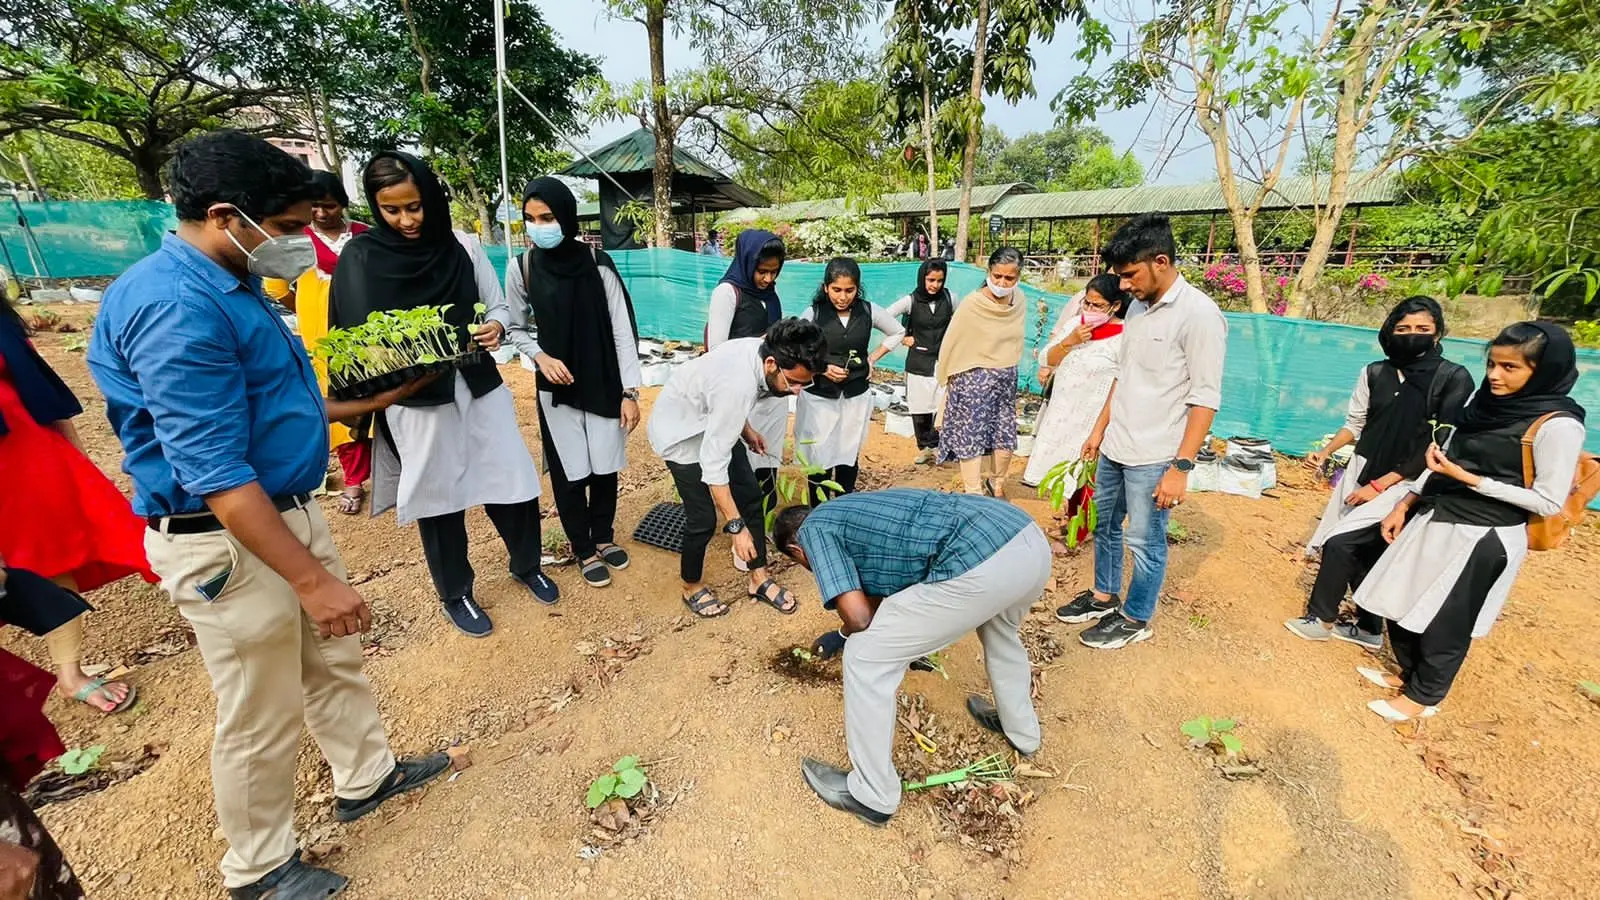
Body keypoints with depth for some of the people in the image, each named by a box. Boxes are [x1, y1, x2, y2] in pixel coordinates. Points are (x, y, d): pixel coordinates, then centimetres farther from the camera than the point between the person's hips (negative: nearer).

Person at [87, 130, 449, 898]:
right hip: (227, 543, -9)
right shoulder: (177, 306, -24)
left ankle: (365, 777, 46)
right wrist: (313, 579, -25)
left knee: (334, 662, 23)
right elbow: (214, 474, -27)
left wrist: (372, 401, 17)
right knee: (260, 719, 10)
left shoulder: (229, 285, 8)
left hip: (288, 513, 9)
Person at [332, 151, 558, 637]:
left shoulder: (463, 245, 3)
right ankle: (455, 594, 32)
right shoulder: (361, 258, -3)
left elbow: (499, 306, 5)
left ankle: (527, 565, 34)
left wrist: (496, 327, -16)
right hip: (415, 402, -2)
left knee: (513, 483, 6)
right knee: (437, 498, 10)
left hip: (479, 388, 2)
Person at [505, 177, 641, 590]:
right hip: (557, 388, 1)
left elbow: (622, 331, -8)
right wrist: (540, 356, -13)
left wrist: (630, 391, -11)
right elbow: (516, 328, 7)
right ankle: (584, 550, 27)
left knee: (606, 467, 10)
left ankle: (605, 536, 34)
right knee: (569, 472, 7)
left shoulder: (597, 264, -9)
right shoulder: (523, 268, -5)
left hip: (605, 385, 0)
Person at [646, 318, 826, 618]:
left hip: (713, 421, 8)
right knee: (703, 517, -6)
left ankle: (759, 578, 21)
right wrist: (736, 526, -31)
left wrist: (746, 430, 7)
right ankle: (692, 588, 21)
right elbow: (713, 464, -35)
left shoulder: (763, 350, -15)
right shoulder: (738, 384, -40)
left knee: (750, 495, 6)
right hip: (681, 429, -8)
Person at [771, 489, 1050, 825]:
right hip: (1031, 539, 10)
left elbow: (858, 616, 0)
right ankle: (1022, 731, 61)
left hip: (980, 567, -9)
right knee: (1000, 628, 42)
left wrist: (843, 635, 22)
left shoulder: (813, 529, 8)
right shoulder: (854, 510, 31)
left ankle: (872, 795, 26)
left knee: (866, 658, 8)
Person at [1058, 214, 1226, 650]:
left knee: (1144, 542, 7)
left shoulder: (1199, 314, -15)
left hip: (1152, 458, -7)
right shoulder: (1140, 308, 8)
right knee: (1104, 526, 19)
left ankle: (1136, 619, 27)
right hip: (1114, 449, 8)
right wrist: (1099, 430, 16)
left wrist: (1181, 467, -19)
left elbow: (1205, 399, -17)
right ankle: (1104, 597, 39)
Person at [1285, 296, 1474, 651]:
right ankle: (1369, 630, 28)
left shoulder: (1455, 379, -10)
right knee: (1364, 554, 11)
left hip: (1404, 484, -4)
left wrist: (1381, 485, -15)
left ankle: (1321, 618, 8)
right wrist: (1325, 452, -7)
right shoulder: (1375, 373, 0)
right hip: (1361, 472, 4)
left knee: (1339, 543, -12)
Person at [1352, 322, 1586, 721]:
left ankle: (1423, 695, 29)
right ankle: (1409, 673, 38)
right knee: (1401, 606, 16)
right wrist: (1404, 505, 7)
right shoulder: (1484, 400, 3)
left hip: (1482, 539, -6)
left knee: (1444, 623, 9)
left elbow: (1549, 501, -14)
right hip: (1433, 521, 6)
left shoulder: (1558, 426, -15)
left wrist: (1469, 479, -20)